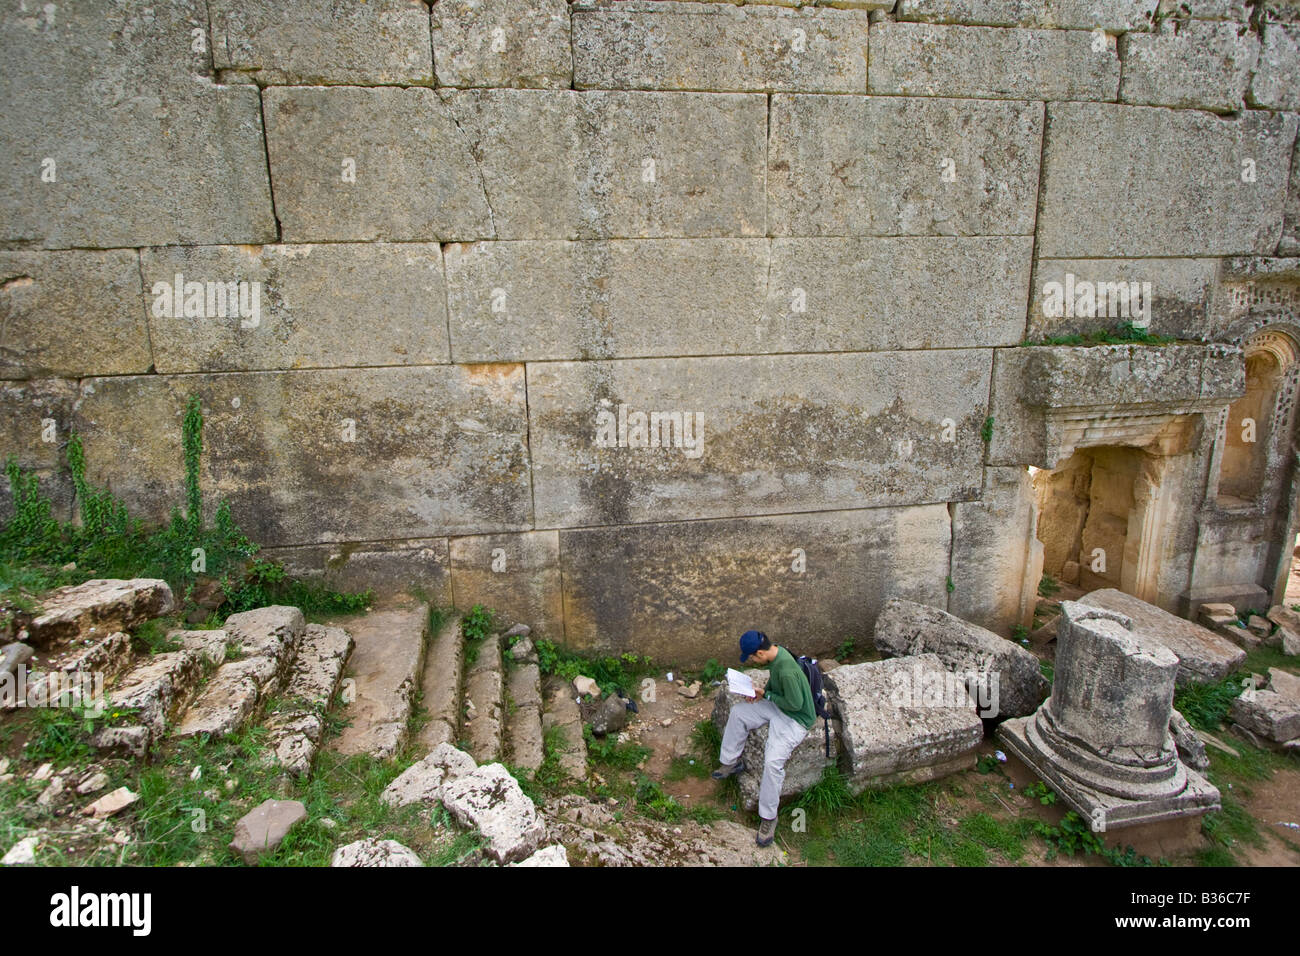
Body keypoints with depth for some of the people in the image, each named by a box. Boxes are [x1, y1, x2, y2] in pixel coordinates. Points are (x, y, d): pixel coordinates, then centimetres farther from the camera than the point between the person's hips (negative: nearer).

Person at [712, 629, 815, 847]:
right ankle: (731, 762, 24)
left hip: (796, 720, -10)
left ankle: (768, 817, -8)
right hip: (776, 706, 10)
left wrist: (767, 695, -15)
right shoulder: (776, 653, -6)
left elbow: (795, 703, -27)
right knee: (737, 712, 7)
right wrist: (762, 691, -4)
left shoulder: (787, 671, -35)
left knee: (773, 761, -24)